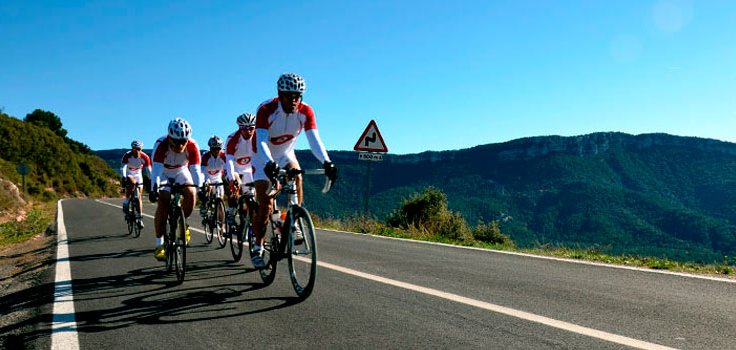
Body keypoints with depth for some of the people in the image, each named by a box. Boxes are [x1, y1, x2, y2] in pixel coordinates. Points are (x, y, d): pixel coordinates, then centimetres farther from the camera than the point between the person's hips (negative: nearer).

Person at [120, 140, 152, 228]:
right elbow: (122, 168, -38)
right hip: (128, 175, -2)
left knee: (138, 196, -4)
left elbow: (149, 170, -26)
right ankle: (126, 203, -14)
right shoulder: (127, 156, -28)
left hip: (138, 175, 2)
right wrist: (123, 178, -54)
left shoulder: (145, 157, -24)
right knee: (132, 182, -36)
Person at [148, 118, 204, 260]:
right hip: (163, 172, -2)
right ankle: (159, 244, -12)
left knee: (191, 195, -22)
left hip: (181, 172, 2)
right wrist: (153, 189, -54)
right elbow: (156, 170, -42)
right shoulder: (161, 144, -34)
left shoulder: (192, 146, -29)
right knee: (163, 202, -20)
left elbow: (195, 171, -32)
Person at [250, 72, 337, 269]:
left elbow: (314, 140, -29)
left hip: (286, 155, 3)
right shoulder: (266, 110, -28)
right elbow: (261, 142, -39)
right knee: (265, 206, -9)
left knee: (296, 177, -31)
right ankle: (258, 248, 8)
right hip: (264, 159, -3)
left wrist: (326, 162, -47)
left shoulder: (305, 112, -20)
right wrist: (269, 163, -58)